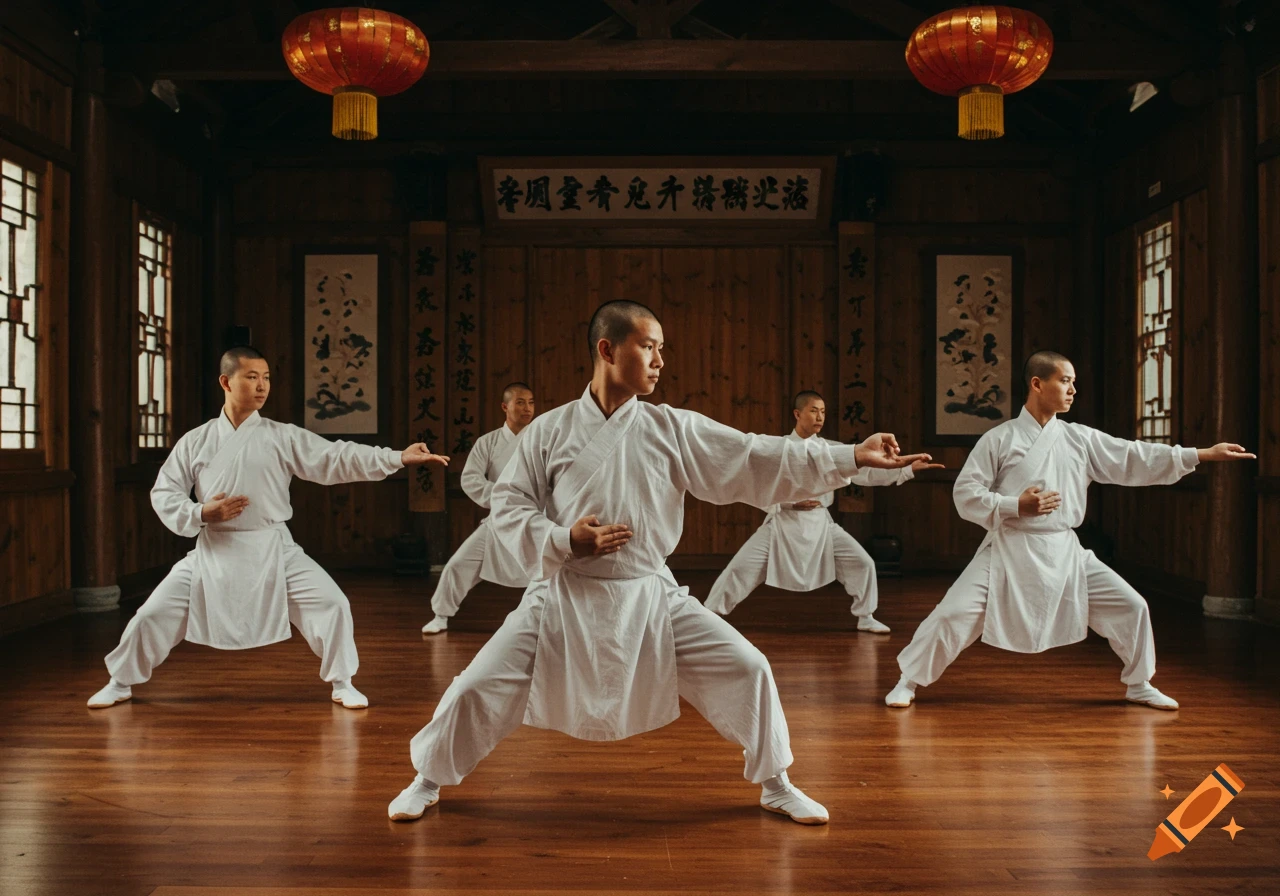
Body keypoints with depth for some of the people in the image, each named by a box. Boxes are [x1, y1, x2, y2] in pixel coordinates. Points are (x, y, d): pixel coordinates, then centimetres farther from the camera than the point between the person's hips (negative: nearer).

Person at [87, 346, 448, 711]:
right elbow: (164, 493, 5)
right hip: (214, 551, 1)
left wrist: (399, 457, -21)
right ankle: (121, 683, 32)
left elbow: (336, 459, -11)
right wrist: (201, 514, -16)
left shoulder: (282, 437, -3)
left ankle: (343, 684, 7)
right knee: (154, 614, 4)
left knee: (331, 604, -14)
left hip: (273, 550, -1)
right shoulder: (195, 442, 1)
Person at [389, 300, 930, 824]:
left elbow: (760, 460, -6)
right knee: (479, 686, -3)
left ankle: (775, 784, 21)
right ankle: (428, 780, 27)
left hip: (649, 598, 2)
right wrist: (563, 542, -19)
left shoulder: (675, 430, -2)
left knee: (747, 671, -5)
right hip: (565, 597, -1)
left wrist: (853, 457, -12)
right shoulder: (550, 431, -5)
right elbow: (508, 504, -1)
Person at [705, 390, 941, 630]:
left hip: (820, 524, 2)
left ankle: (865, 618, 18)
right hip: (782, 523, -2)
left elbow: (865, 472, -5)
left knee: (862, 563, -3)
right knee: (740, 568, -6)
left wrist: (908, 469, -15)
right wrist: (788, 500, -22)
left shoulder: (832, 450, 0)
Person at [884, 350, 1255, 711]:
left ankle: (1139, 685, 27)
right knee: (954, 613, -12)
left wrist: (1206, 454, 0)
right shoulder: (999, 439, -6)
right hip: (1009, 550, -4)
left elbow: (1136, 459, 4)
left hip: (1064, 552, 4)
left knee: (1131, 606, 3)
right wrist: (1015, 506, -21)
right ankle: (908, 682, 6)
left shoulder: (1081, 439, 5)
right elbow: (965, 493, -8)